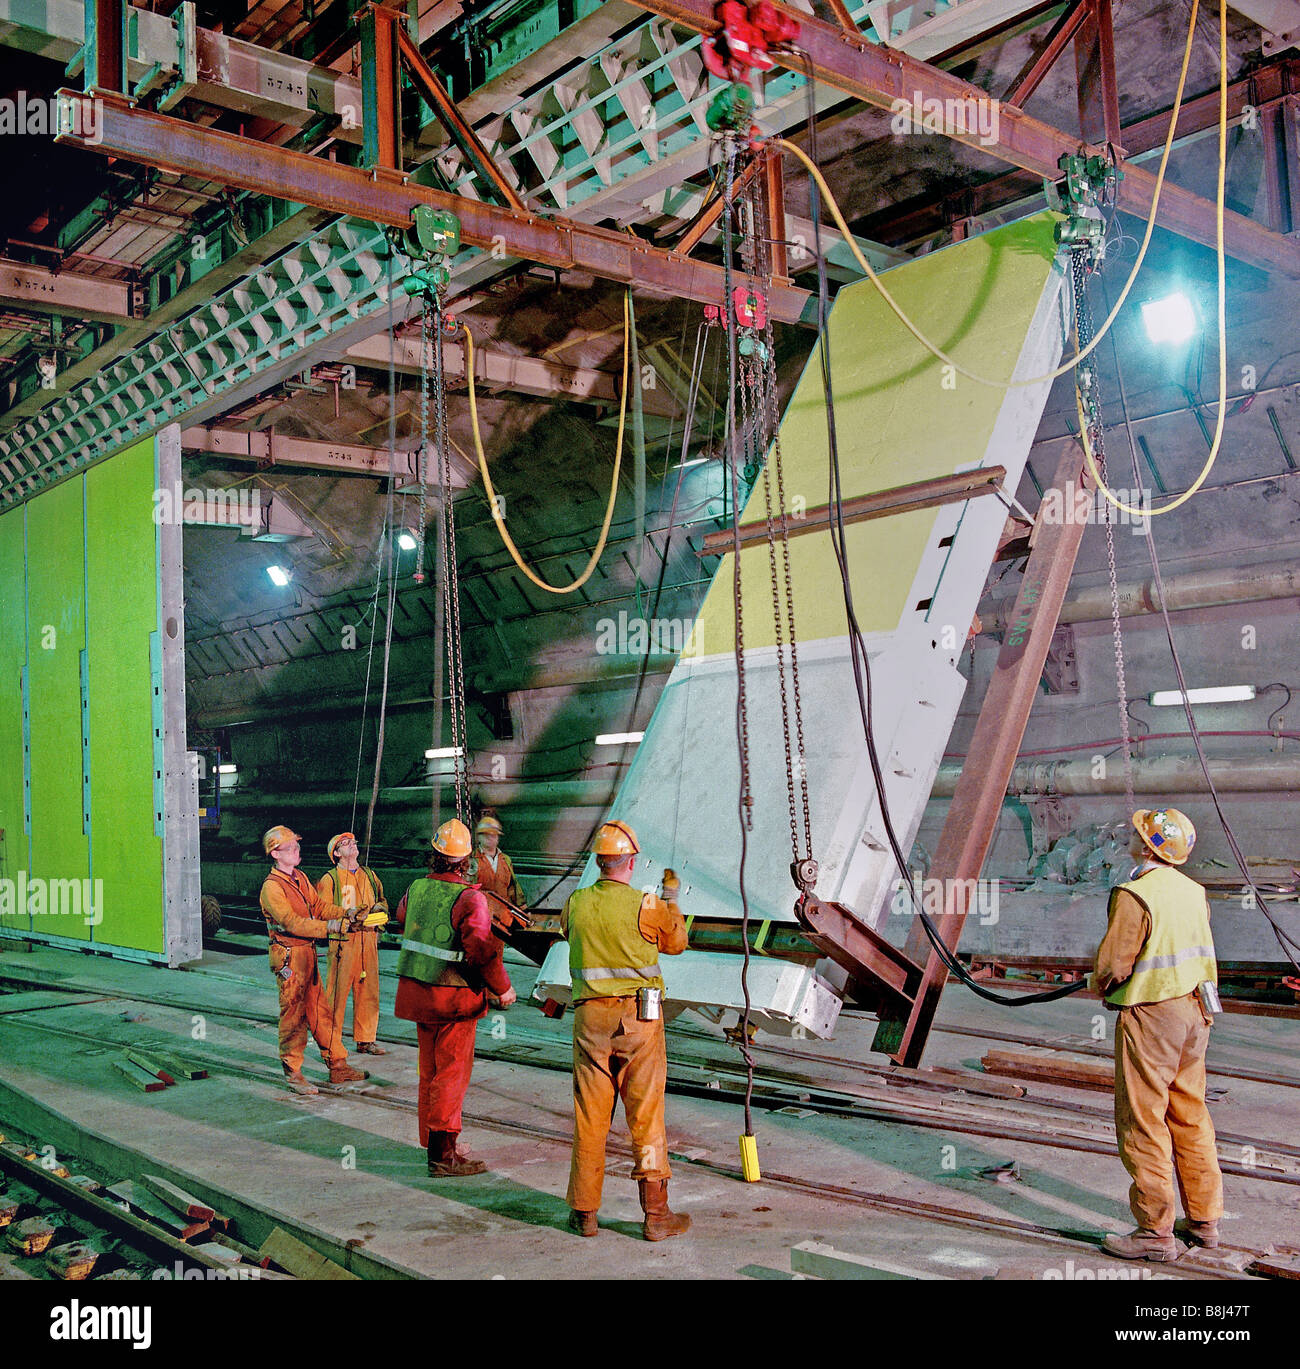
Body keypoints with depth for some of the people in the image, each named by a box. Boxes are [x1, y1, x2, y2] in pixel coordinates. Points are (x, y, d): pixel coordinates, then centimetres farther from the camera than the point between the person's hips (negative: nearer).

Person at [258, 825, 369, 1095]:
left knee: (320, 1012, 12)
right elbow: (292, 923, -24)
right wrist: (329, 927, -32)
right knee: (293, 1015, -1)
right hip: (289, 956, -8)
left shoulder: (300, 878, 13)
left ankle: (338, 1067, 18)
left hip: (308, 953, 8)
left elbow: (319, 905, 14)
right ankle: (293, 1074, 10)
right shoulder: (272, 887, -15)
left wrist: (346, 913, -4)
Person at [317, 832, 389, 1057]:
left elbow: (382, 901, 23)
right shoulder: (330, 879, 0)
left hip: (368, 939, 5)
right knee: (338, 990, -3)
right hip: (343, 940, -5)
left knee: (368, 990, 8)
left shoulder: (370, 875, 17)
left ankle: (365, 1040, 19)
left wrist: (379, 908, 0)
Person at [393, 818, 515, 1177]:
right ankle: (443, 1156, 4)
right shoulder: (470, 898, -19)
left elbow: (402, 919, 22)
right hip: (453, 998, -7)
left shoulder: (416, 888, 1)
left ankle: (433, 1143, 31)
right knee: (452, 1073, 1)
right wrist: (502, 988, -12)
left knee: (430, 1070, 18)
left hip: (416, 991, 7)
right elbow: (481, 949, -25)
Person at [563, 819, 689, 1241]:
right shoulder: (647, 907, -10)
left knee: (589, 1118, 11)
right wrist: (671, 899, 22)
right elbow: (677, 943, 7)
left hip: (590, 1018, 3)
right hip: (639, 1020, -3)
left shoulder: (575, 904, -1)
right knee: (647, 1118, 5)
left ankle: (584, 1212, 18)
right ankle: (656, 1214, 10)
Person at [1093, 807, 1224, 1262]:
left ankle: (1156, 1231, 6)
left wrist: (1100, 983, 3)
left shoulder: (1135, 895, -19)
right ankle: (1204, 1220, 26)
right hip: (1195, 1010, 8)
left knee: (1143, 1122, 1)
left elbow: (1112, 963, -18)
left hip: (1151, 1014, -8)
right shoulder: (1192, 890, 5)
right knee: (1189, 1114, 17)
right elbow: (1201, 951, 15)